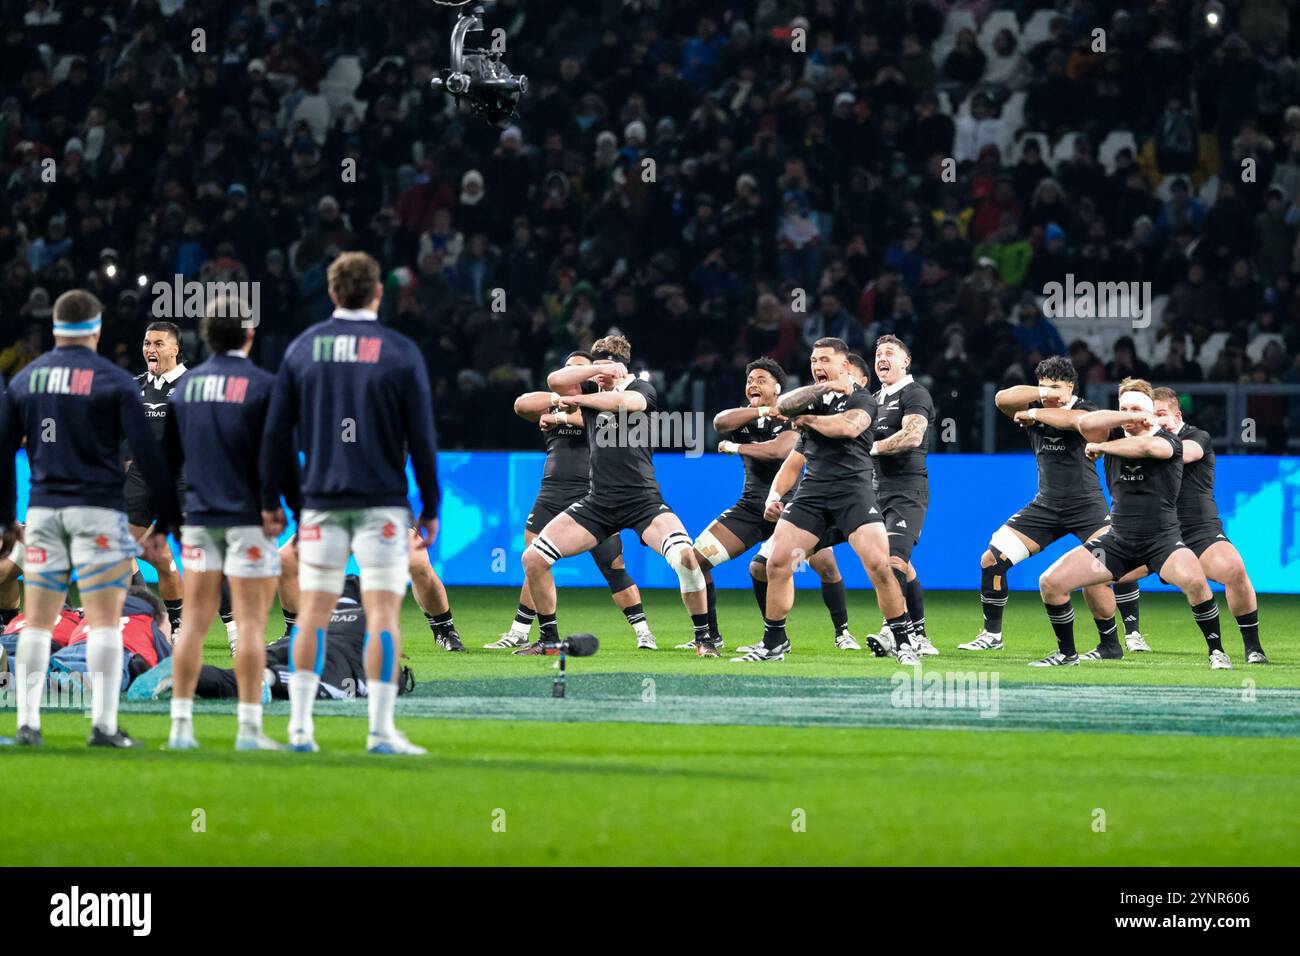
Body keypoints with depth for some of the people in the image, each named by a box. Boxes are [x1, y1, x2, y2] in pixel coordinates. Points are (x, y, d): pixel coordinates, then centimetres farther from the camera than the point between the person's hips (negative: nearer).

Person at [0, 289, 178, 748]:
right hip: (98, 511, -4)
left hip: (43, 511, 4)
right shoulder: (113, 382, -3)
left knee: (37, 622, 7)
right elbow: (147, 453, -6)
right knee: (104, 621, -2)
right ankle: (103, 724, -7)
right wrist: (163, 523, -2)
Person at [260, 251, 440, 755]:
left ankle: (300, 726, 2)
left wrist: (271, 501, 11)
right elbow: (420, 436, -3)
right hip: (381, 503, -3)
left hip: (321, 501, 3)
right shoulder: (400, 352, -3)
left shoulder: (303, 348, 5)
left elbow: (277, 432, 5)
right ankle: (381, 729, -8)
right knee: (382, 611, -3)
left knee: (313, 611, 6)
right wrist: (430, 508, 3)